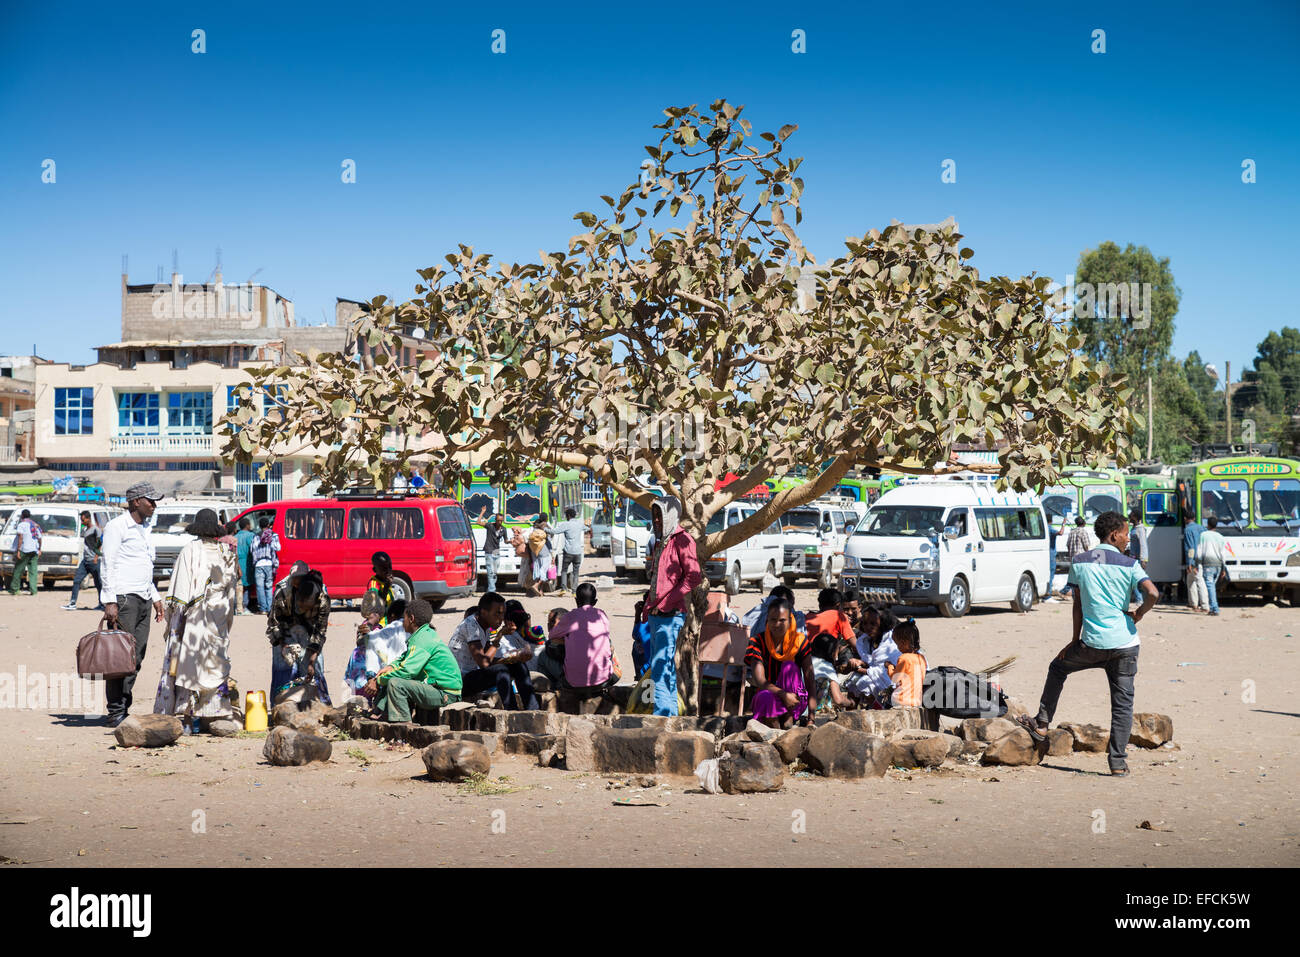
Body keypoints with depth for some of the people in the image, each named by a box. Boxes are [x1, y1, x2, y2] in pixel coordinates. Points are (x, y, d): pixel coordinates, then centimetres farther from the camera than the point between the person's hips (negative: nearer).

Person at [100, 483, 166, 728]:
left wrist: (155, 597, 23)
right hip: (123, 598, -8)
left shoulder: (144, 528, 20)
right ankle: (115, 713, -8)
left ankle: (123, 710, 9)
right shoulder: (117, 527, -5)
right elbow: (108, 566, -10)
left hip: (143, 599, 8)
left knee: (136, 658, 5)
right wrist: (109, 601, -17)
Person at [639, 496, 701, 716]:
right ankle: (671, 714, 19)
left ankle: (663, 713, -17)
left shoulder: (682, 540, -8)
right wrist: (648, 608, 17)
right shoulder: (661, 542, 20)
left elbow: (693, 577, -17)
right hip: (656, 615, 10)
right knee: (658, 667, 12)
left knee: (661, 667, -15)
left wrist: (665, 603, -17)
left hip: (671, 615, -10)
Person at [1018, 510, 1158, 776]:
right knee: (1122, 702, 6)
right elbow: (1152, 594, -15)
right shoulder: (1129, 565, -1)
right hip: (1125, 644, -1)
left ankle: (1042, 724, 29)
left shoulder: (1079, 562, 5)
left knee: (1058, 668, 27)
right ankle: (1117, 761, 3)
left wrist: (1075, 640, 15)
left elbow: (1078, 604, 9)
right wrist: (1138, 614, 4)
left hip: (1092, 644, 1)